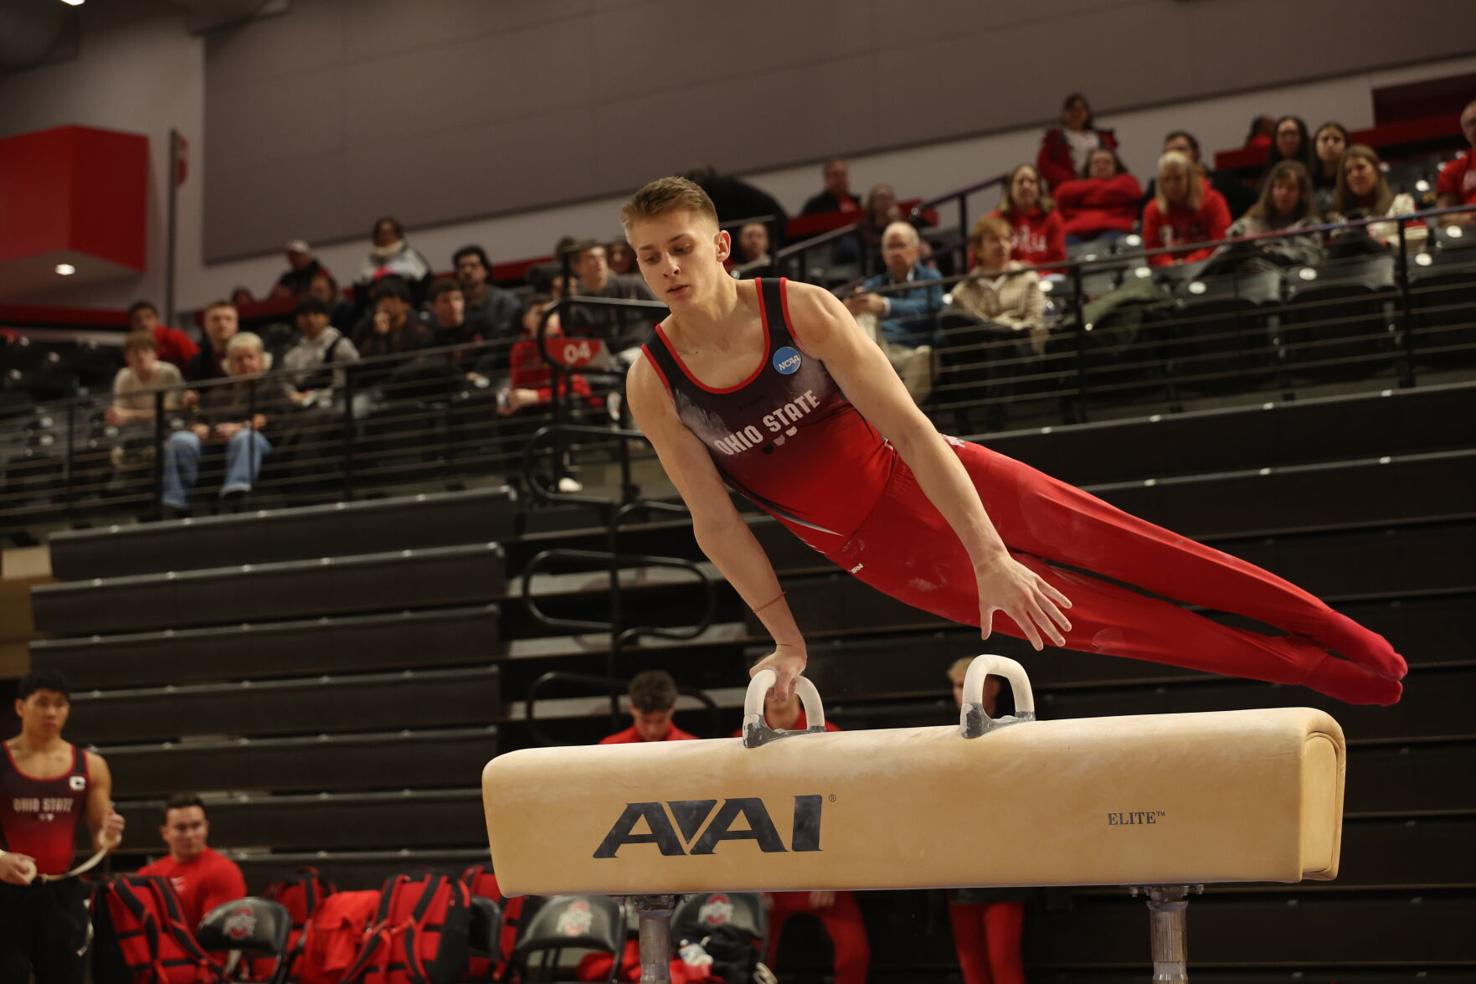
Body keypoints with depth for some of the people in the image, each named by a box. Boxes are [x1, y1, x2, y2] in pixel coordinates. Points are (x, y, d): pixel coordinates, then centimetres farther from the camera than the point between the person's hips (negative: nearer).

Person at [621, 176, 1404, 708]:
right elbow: (715, 523, -7)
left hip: (927, 477, -1)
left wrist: (991, 559, -27)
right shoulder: (653, 384, -15)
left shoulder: (802, 310, -19)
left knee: (1134, 556, -2)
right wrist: (785, 639, -7)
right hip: (875, 549, 1)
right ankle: (1308, 671, 16)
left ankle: (1347, 641, 9)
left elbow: (909, 430, -22)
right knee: (1098, 620, 4)